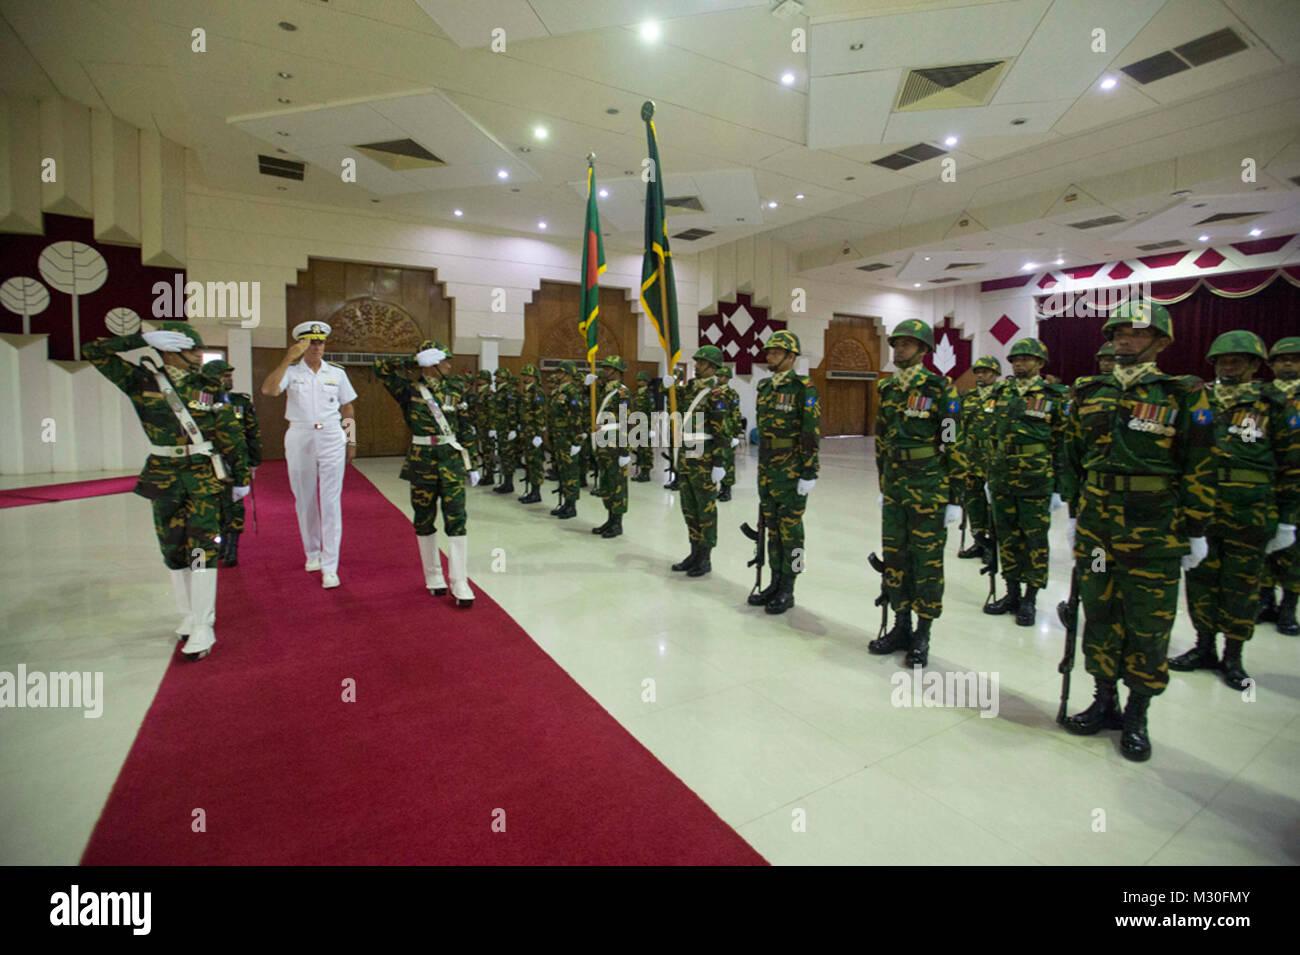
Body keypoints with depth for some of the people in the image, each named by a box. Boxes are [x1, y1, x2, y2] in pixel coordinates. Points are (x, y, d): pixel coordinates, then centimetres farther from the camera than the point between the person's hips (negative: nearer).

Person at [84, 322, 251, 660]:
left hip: (204, 475, -2)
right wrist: (144, 339, -13)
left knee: (202, 548, -8)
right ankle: (188, 616, 25)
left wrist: (242, 477, 3)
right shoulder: (142, 382, 2)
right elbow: (94, 352, -3)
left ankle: (203, 628, -6)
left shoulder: (207, 389, -1)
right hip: (164, 477, 2)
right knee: (173, 549, 10)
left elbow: (231, 435, 2)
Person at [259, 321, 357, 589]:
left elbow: (347, 408, 13)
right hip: (299, 438, 0)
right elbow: (268, 390, -19)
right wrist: (288, 359, -22)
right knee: (305, 501, 10)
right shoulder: (291, 371, 1)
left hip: (331, 439, 0)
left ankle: (330, 567, -2)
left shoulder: (337, 372, 6)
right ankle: (312, 553, 31)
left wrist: (351, 441, 10)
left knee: (331, 502, -5)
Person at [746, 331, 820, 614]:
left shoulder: (803, 388, -10)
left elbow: (812, 434, -14)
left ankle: (787, 590, 12)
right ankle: (775, 583, 24)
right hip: (767, 470, 7)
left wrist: (809, 473, -17)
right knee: (772, 527, 13)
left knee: (790, 529, 1)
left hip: (791, 471, -7)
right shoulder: (764, 387, 12)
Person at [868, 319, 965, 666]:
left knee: (927, 562, 4)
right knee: (894, 558, 11)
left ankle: (922, 637, 17)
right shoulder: (888, 389, 10)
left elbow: (954, 447, -9)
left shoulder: (940, 389, -8)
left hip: (928, 490, -6)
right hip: (894, 490, 6)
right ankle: (901, 628, 26)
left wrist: (954, 498, -11)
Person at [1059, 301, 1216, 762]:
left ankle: (1136, 716, 23)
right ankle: (1104, 701, 29)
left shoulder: (1183, 396, -3)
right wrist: (1074, 514, 12)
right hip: (1095, 529, 4)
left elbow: (1200, 470, -3)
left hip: (1154, 535, -3)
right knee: (1099, 616, 13)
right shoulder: (1089, 394, 7)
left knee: (1148, 627, 7)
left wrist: (1195, 531, -3)